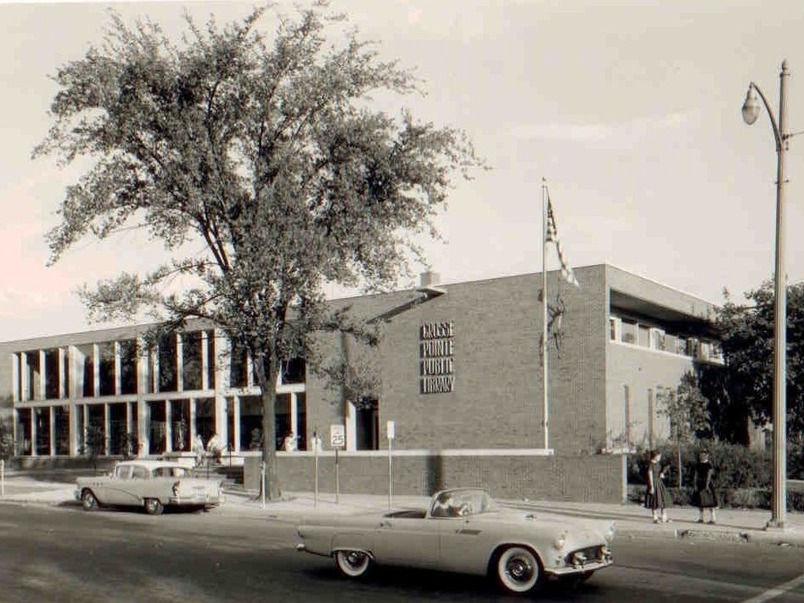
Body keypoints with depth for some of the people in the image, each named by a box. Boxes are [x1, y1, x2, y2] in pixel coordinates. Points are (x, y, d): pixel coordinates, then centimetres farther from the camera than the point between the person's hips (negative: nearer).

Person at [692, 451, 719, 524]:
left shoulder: (709, 464, -7)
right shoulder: (698, 465, 10)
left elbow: (709, 475, -13)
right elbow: (696, 475, 9)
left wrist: (707, 485, -19)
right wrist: (695, 484, 0)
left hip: (707, 483, -6)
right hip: (699, 484, 6)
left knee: (709, 501, -5)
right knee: (700, 501, 8)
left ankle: (713, 518, -1)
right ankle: (701, 518, 15)